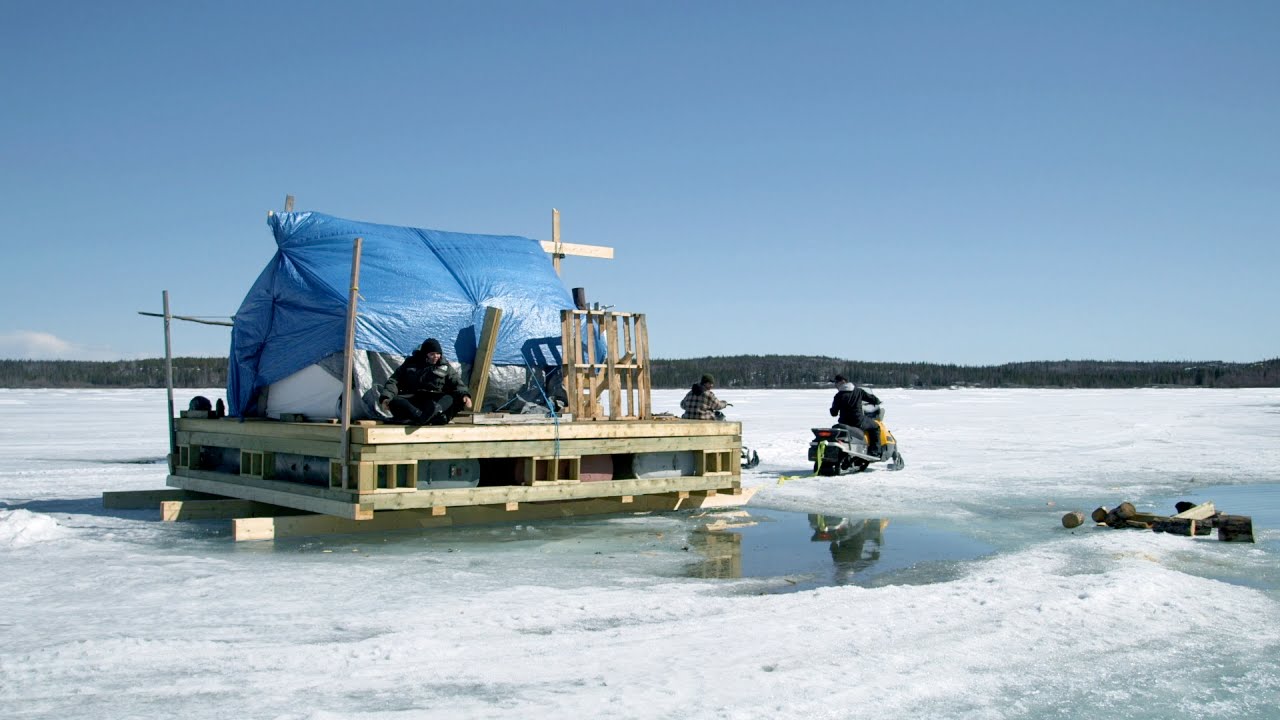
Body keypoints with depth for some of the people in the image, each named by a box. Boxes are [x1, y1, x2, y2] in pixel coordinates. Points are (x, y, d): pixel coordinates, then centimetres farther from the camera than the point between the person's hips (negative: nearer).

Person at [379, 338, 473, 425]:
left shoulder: (446, 367, 12)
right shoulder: (410, 363, 11)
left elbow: (457, 383, 1)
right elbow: (394, 381, 9)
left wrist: (465, 395, -22)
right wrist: (386, 397, -10)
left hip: (436, 401, 0)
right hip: (412, 402, 0)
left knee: (452, 398, -30)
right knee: (394, 401, -31)